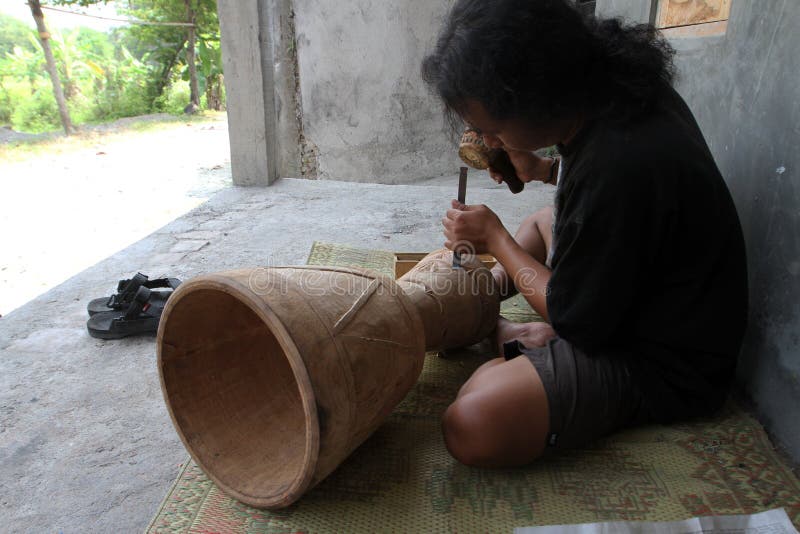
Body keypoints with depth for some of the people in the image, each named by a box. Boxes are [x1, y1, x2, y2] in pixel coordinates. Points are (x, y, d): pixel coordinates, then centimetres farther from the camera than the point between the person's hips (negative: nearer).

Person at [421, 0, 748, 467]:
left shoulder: (618, 163, -36)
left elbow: (576, 320, -22)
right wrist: (541, 170, 3)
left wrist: (494, 237, -11)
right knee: (543, 222, 30)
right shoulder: (619, 88, -6)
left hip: (664, 365, -9)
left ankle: (498, 331, -4)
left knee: (473, 428, -29)